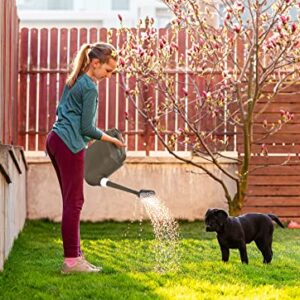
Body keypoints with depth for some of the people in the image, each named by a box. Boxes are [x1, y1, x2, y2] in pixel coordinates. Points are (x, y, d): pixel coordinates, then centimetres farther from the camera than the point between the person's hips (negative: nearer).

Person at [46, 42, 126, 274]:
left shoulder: (74, 81, 17)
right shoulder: (90, 88, -12)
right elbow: (87, 127, -13)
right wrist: (110, 139, 1)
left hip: (56, 141, 10)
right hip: (70, 145, -10)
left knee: (71, 201, 12)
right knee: (74, 202, -7)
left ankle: (75, 255, 15)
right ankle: (71, 260, -6)